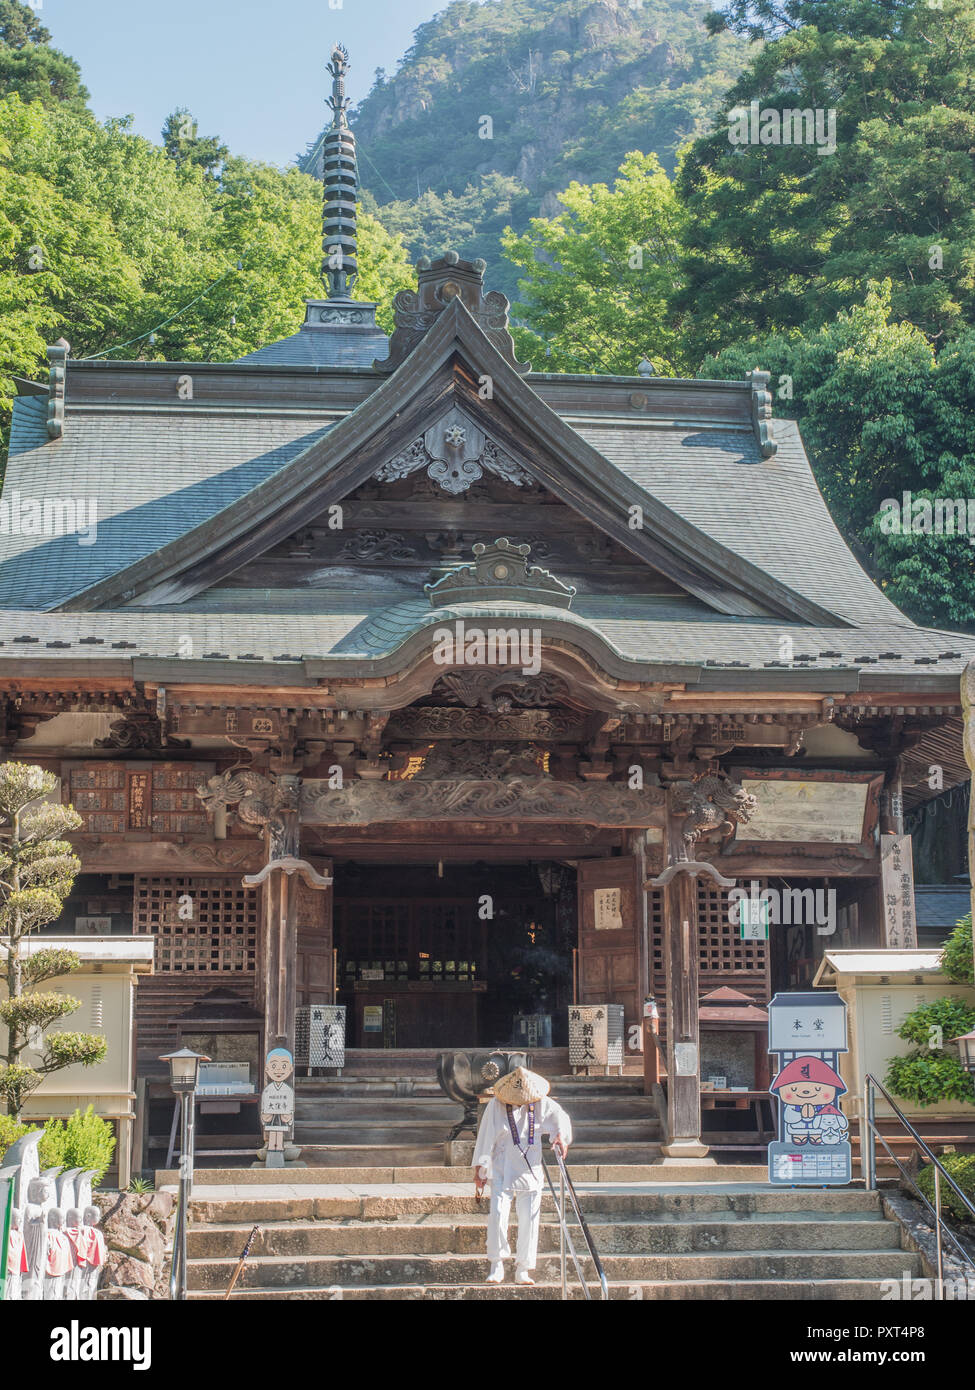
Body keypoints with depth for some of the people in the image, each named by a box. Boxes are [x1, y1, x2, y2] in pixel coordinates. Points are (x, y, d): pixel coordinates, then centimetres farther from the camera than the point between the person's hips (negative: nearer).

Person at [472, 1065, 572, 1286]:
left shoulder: (540, 1103, 1)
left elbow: (560, 1117, 9)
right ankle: (497, 1265, -7)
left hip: (530, 1170, 2)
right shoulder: (496, 1105, -6)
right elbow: (486, 1138, -2)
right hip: (502, 1170, -2)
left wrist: (560, 1135, -14)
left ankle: (523, 1270, 7)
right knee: (498, 1212, -17)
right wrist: (479, 1170, -2)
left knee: (529, 1219, -1)